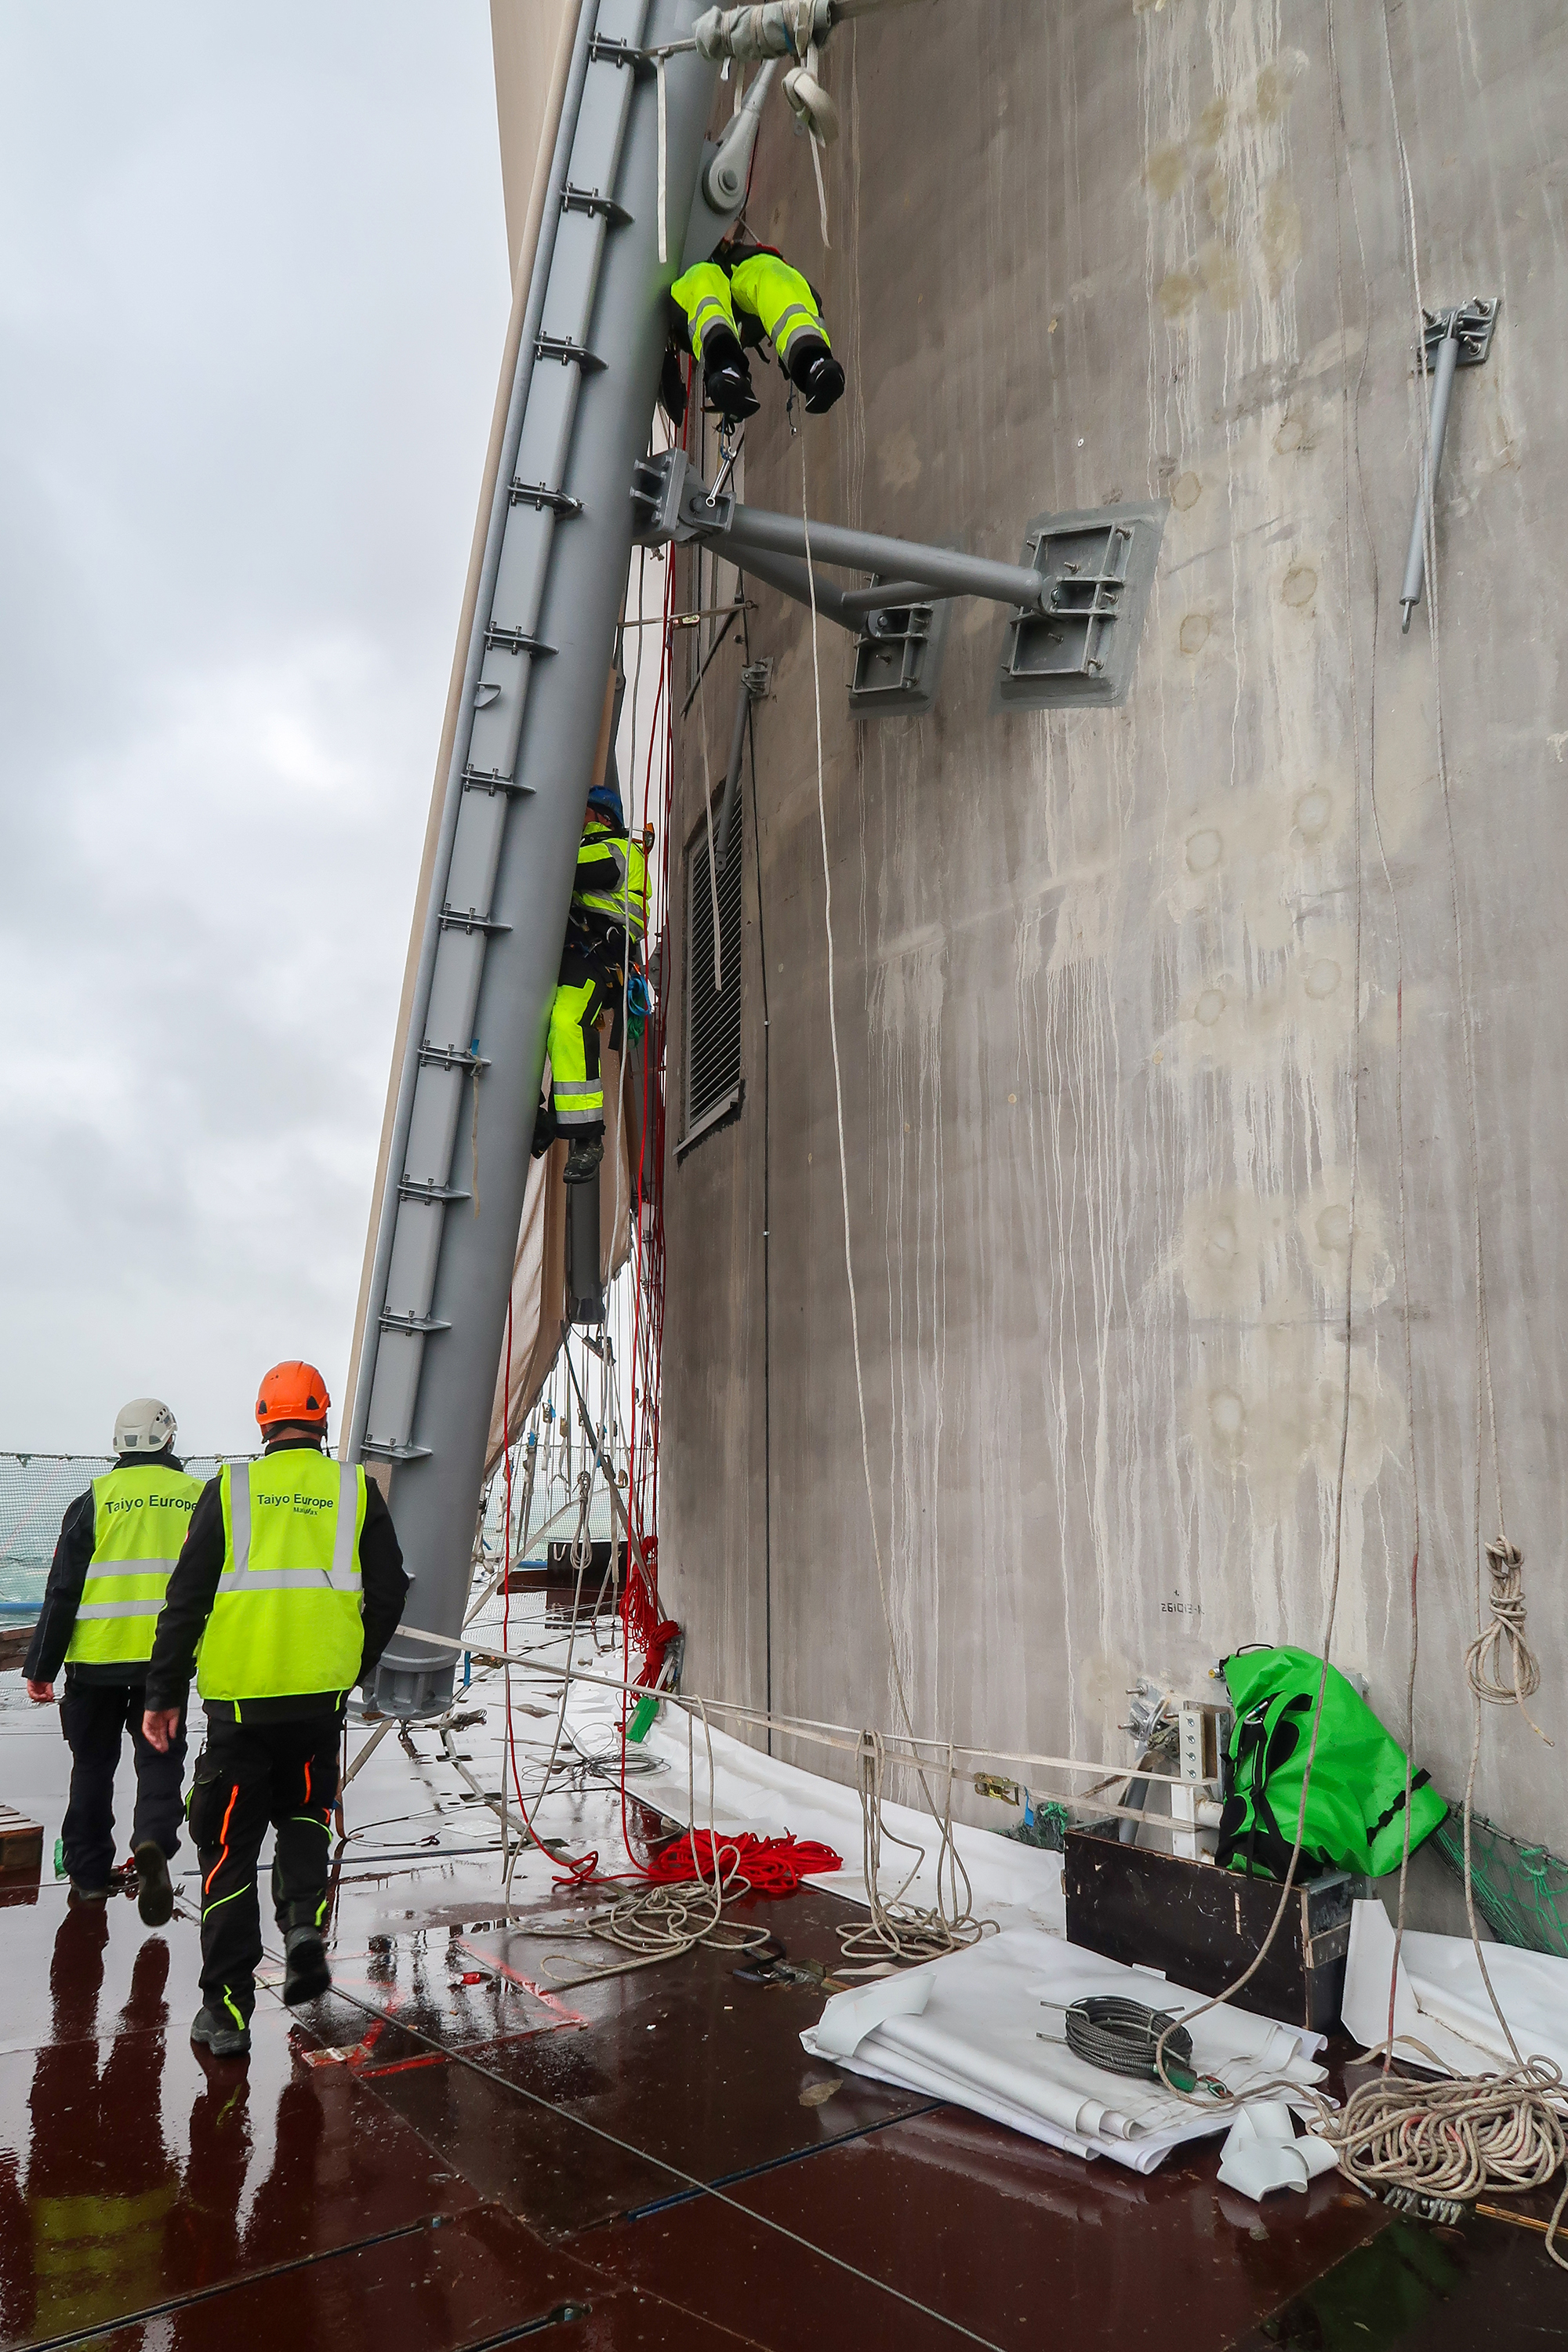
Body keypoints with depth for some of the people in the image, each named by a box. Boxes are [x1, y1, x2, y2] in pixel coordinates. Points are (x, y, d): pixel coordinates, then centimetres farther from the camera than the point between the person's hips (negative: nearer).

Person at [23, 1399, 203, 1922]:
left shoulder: (94, 1499, -2)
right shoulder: (200, 1498, 2)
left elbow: (63, 1590, -2)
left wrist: (40, 1668, 4)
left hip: (97, 1658, 0)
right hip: (168, 1659, 0)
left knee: (93, 1765, 15)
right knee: (160, 1761, 9)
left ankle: (90, 1872, 22)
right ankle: (153, 1843, -15)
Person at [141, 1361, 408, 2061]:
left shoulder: (229, 1489, 1)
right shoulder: (356, 1490, 3)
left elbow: (186, 1599, 0)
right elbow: (389, 1594, 5)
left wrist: (165, 1693, 7)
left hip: (239, 1695, -1)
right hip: (321, 1694, 1)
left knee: (228, 1844, 10)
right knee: (303, 1812, 25)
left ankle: (226, 2009, 12)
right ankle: (303, 1920, 3)